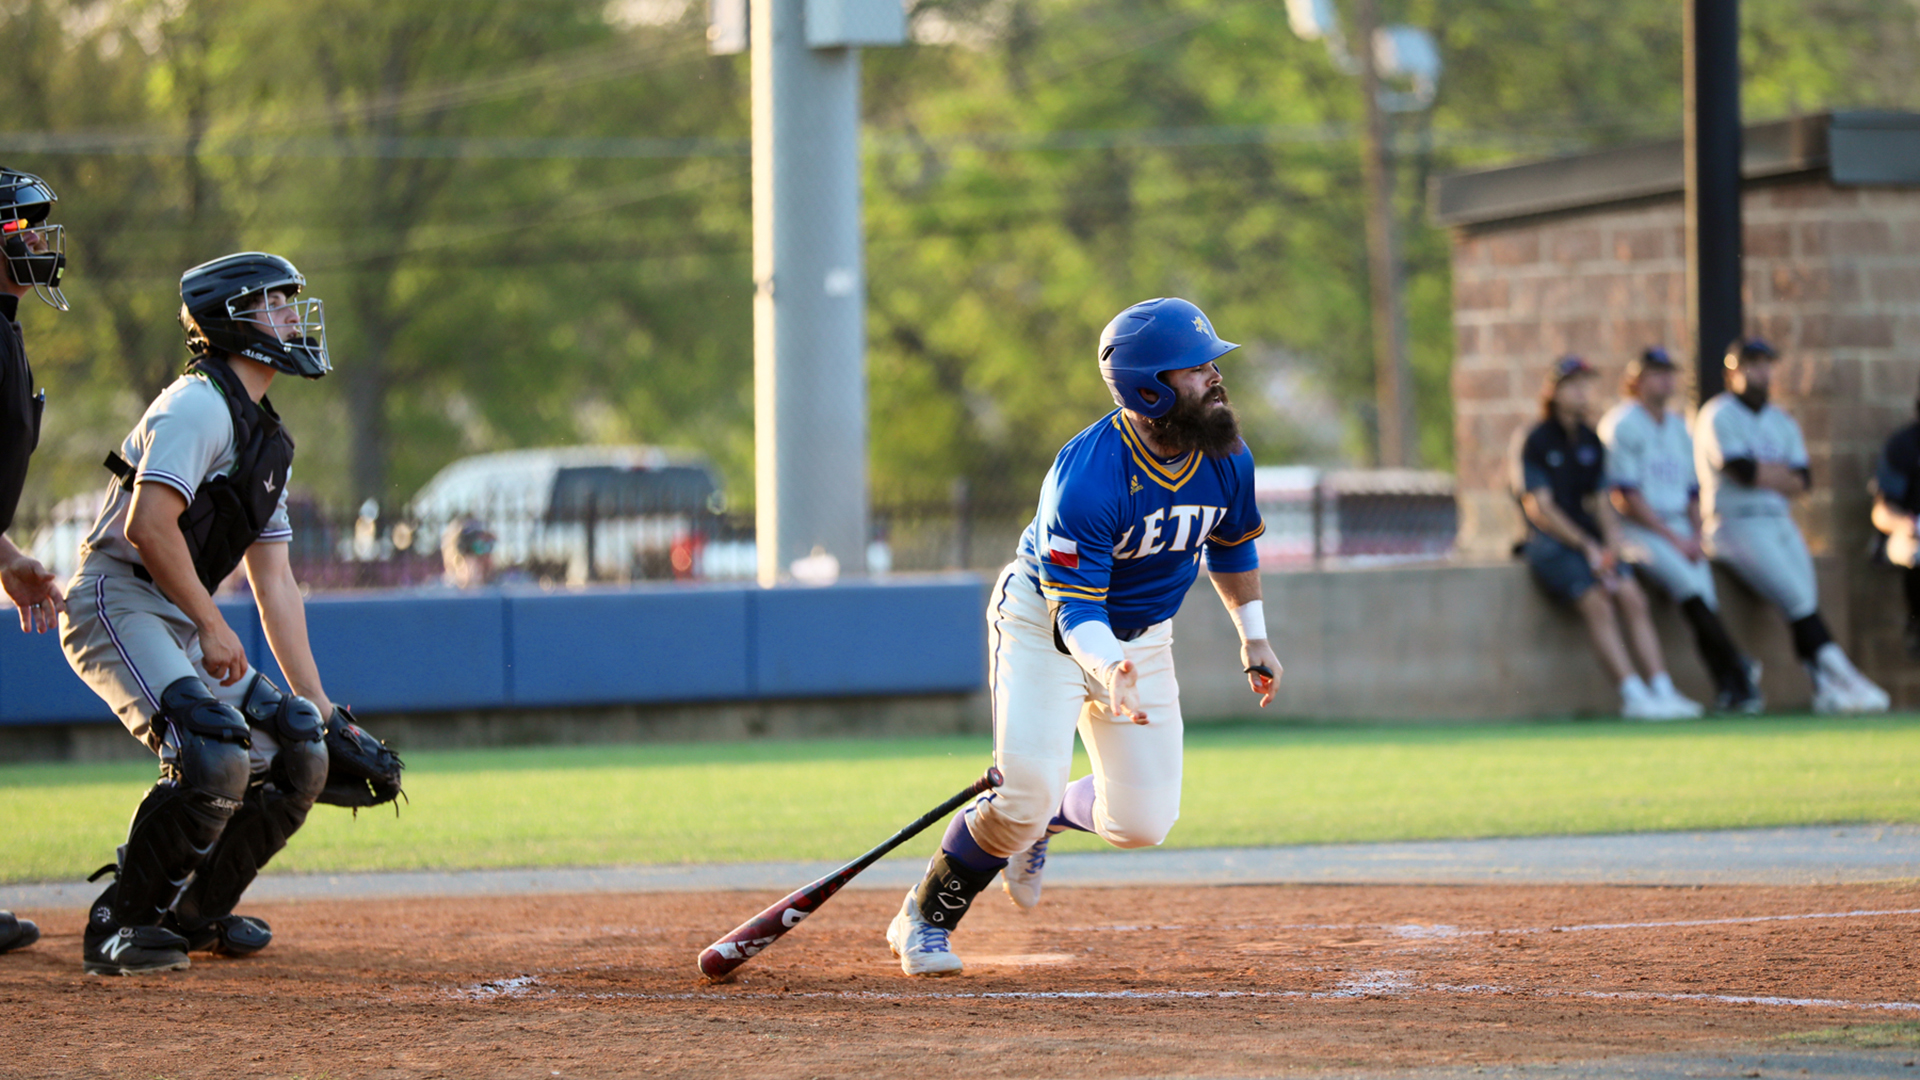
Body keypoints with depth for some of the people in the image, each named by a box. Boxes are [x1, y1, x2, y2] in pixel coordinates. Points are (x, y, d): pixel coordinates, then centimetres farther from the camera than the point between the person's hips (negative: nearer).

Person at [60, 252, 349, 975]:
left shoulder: (267, 439, 20)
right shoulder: (200, 406, -11)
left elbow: (274, 581, 20)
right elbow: (149, 524, -23)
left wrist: (314, 704, 15)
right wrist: (212, 629, -20)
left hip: (180, 625, 10)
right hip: (116, 604, -10)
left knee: (296, 756, 8)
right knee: (216, 758, -27)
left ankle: (198, 912, 21)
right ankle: (120, 927, -15)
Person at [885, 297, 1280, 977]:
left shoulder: (1225, 459, -13)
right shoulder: (1086, 479, -33)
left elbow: (1231, 543, 10)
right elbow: (1075, 610, -33)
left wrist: (1253, 635, 12)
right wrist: (1107, 669, -53)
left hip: (1142, 635, 6)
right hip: (1043, 618, -6)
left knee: (1142, 823, -3)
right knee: (1027, 795, -21)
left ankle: (1043, 820, 31)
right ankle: (925, 920, 3)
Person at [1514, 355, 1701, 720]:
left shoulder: (1591, 443, 16)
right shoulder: (1537, 441, -3)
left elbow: (1600, 501, 16)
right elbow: (1540, 508, -9)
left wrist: (1611, 543, -4)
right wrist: (1587, 548, -14)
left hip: (1590, 538, 6)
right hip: (1549, 541, -6)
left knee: (1631, 595, -20)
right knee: (1596, 601, -28)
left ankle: (1662, 688, -27)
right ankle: (1633, 694, -34)